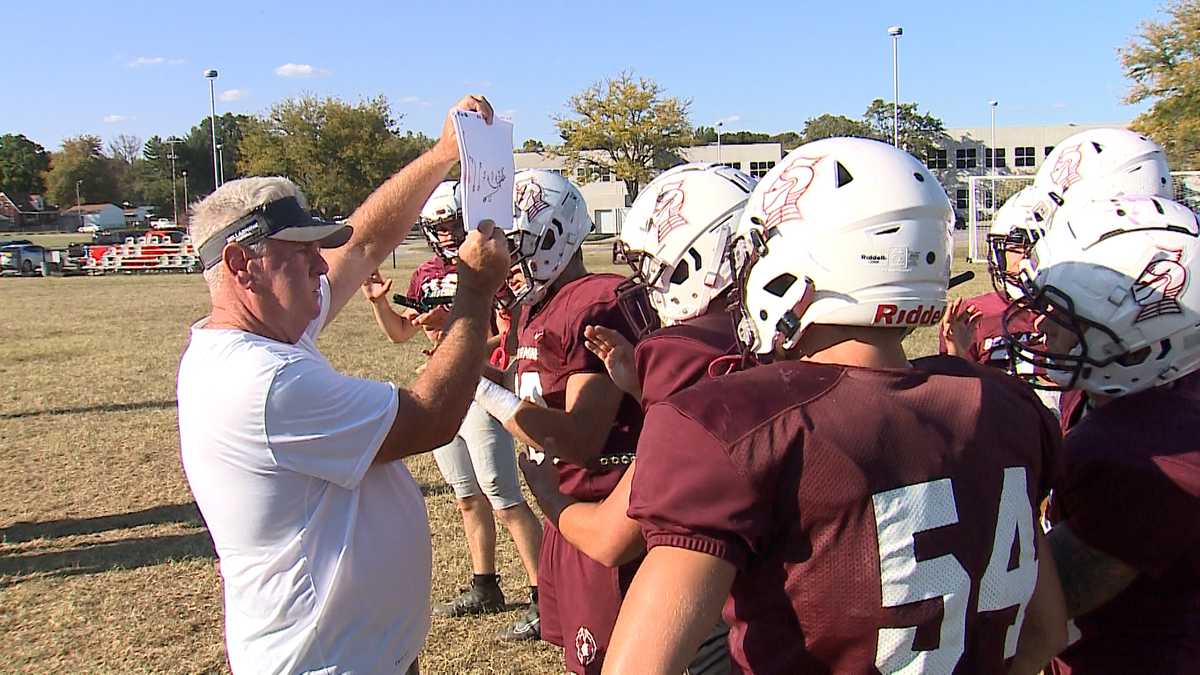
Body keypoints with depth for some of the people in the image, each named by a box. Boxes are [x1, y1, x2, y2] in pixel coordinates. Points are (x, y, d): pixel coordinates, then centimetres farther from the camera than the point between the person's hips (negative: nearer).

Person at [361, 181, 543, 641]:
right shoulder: (426, 274, 14)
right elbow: (401, 333, 21)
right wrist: (378, 301, 4)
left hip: (481, 392, -8)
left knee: (504, 501, -8)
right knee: (468, 498, 16)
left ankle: (544, 598, 0)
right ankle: (484, 588, 29)